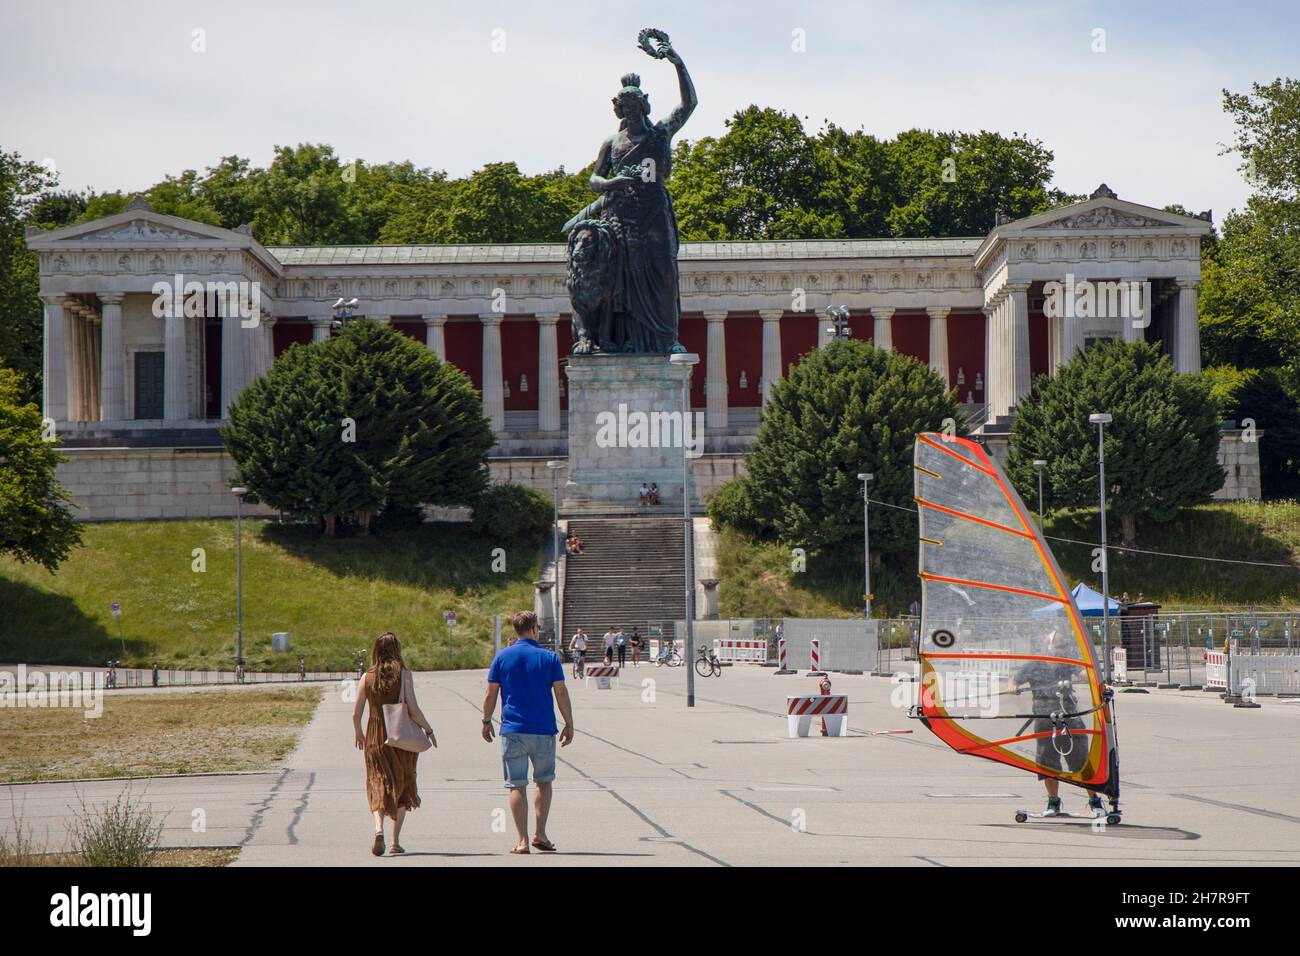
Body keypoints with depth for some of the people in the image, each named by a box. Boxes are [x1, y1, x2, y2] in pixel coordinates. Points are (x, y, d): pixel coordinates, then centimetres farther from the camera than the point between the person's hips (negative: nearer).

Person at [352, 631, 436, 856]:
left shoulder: (367, 677, 1)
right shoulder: (403, 674, -7)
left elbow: (356, 713, 4)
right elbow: (413, 709, -13)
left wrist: (358, 734, 22)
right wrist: (428, 729, 1)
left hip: (375, 737, 1)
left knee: (378, 786, 3)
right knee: (402, 788, 12)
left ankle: (378, 828, -24)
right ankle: (395, 842, 11)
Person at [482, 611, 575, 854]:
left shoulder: (502, 656, 2)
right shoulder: (549, 657, -1)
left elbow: (491, 693, 4)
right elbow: (561, 693, -1)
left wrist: (486, 721, 15)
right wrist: (569, 725, 6)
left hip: (513, 731, 0)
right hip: (544, 731, 0)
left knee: (517, 786, 1)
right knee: (544, 781, 16)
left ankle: (523, 841, -3)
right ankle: (540, 834, 9)